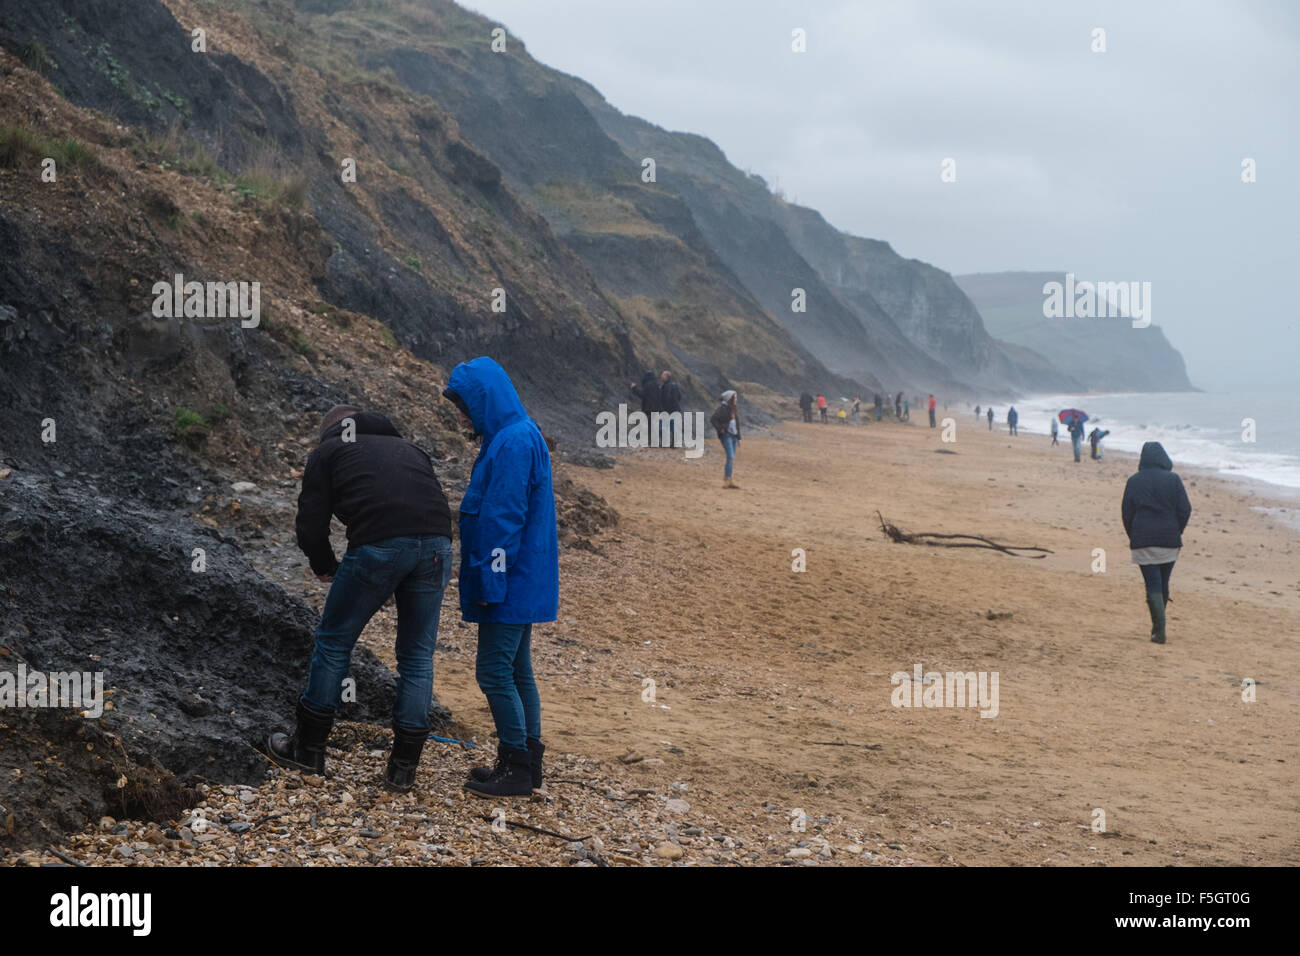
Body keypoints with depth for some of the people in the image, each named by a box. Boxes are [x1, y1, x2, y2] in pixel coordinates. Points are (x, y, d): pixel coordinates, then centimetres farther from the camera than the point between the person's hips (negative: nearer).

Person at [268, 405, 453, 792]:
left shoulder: (327, 452, 20)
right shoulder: (410, 449, 33)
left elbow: (311, 524, 11)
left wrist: (326, 567, 28)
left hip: (377, 546, -4)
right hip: (436, 545, 4)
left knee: (333, 643, 13)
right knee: (418, 655, 14)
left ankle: (308, 748, 24)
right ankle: (403, 767, 18)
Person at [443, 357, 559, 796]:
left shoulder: (512, 443, -19)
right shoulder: (518, 436, 14)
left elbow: (503, 518, -22)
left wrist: (490, 579, -19)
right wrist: (487, 579, 20)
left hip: (511, 581, -10)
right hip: (523, 581, 10)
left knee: (494, 671, -4)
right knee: (517, 670, 15)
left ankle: (517, 770, 3)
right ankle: (527, 763, 22)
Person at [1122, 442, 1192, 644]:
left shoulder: (1134, 481, 0)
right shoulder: (1173, 479, -1)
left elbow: (1126, 513, 1)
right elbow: (1185, 509, -3)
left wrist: (1133, 537, 12)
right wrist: (1177, 532, 11)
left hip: (1142, 541, -1)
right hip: (1169, 540, 1)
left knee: (1153, 584, -2)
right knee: (1163, 583, 14)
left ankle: (1159, 629, -15)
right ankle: (1158, 626, 25)